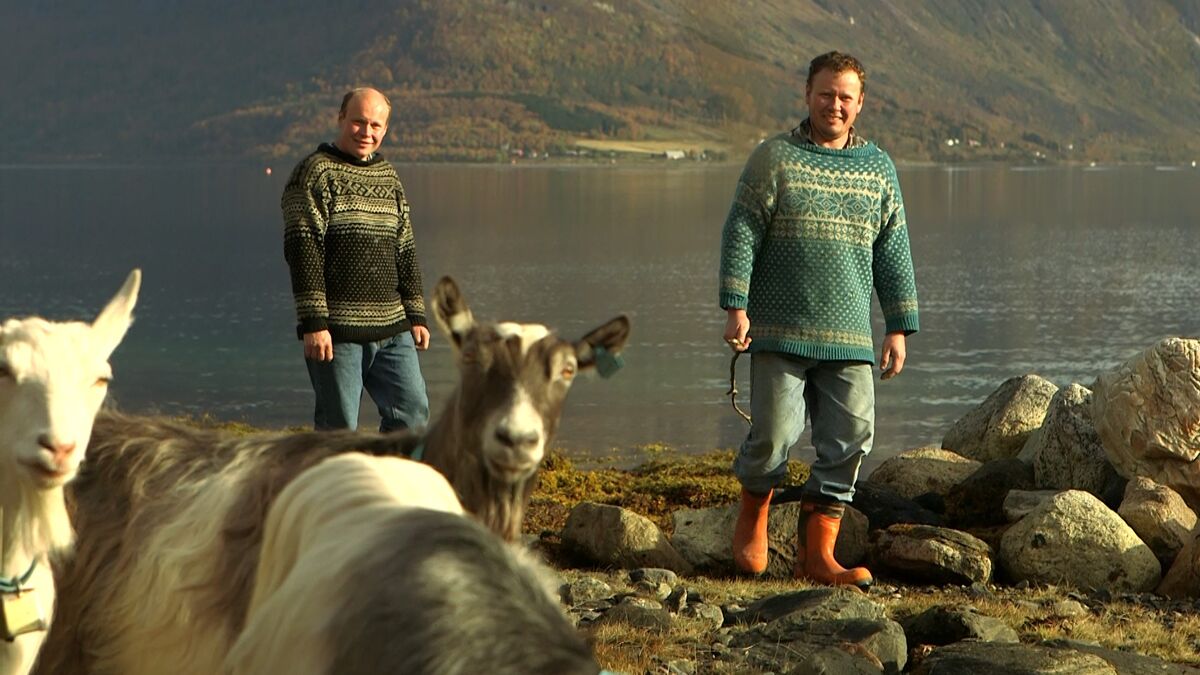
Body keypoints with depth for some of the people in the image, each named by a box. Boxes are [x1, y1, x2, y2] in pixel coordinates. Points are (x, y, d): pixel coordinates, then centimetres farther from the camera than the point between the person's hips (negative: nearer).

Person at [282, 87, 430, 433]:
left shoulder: (388, 177, 16)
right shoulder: (314, 173, -5)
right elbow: (302, 251, -11)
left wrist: (416, 315, 14)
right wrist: (313, 323, -17)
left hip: (392, 328, 6)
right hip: (337, 331, -6)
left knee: (413, 412, 2)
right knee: (339, 427, -2)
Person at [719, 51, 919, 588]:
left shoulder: (878, 168, 13)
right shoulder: (775, 157, 1)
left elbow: (893, 254, 16)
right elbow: (741, 232, -2)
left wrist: (899, 327, 11)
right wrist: (735, 306, -10)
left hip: (849, 340, 4)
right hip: (780, 331, -3)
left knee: (850, 438, -4)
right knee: (775, 433, -7)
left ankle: (817, 553, 4)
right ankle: (752, 522, 22)